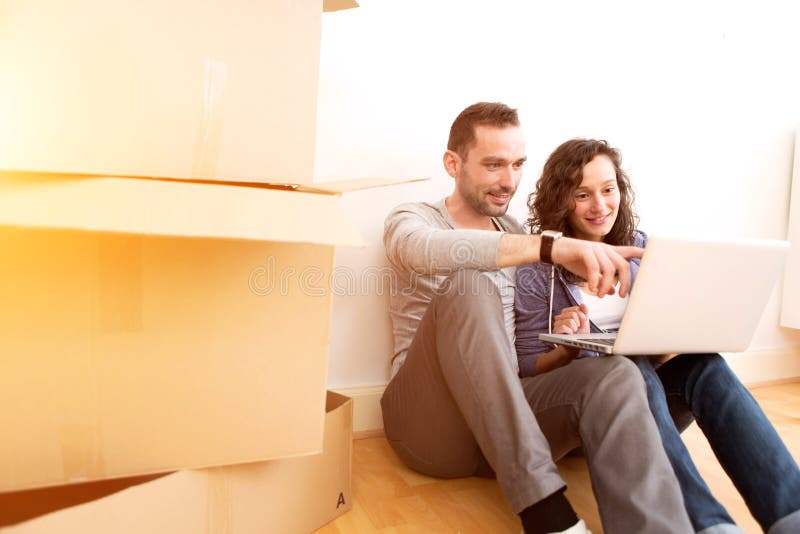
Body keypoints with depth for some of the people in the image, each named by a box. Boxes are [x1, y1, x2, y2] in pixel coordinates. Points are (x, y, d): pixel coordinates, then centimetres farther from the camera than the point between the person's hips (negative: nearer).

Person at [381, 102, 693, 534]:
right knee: (468, 286, -31)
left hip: (506, 414, 4)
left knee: (615, 375, -24)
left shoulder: (516, 234, 18)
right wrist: (550, 246, -37)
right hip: (430, 420, -4)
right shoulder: (411, 219, 3)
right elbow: (426, 252, -26)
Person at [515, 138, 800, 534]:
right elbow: (528, 370, -3)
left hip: (655, 385, 4)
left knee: (705, 364, -27)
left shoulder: (640, 248, 7)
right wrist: (568, 349, -24)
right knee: (632, 372, -35)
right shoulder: (537, 269, -5)